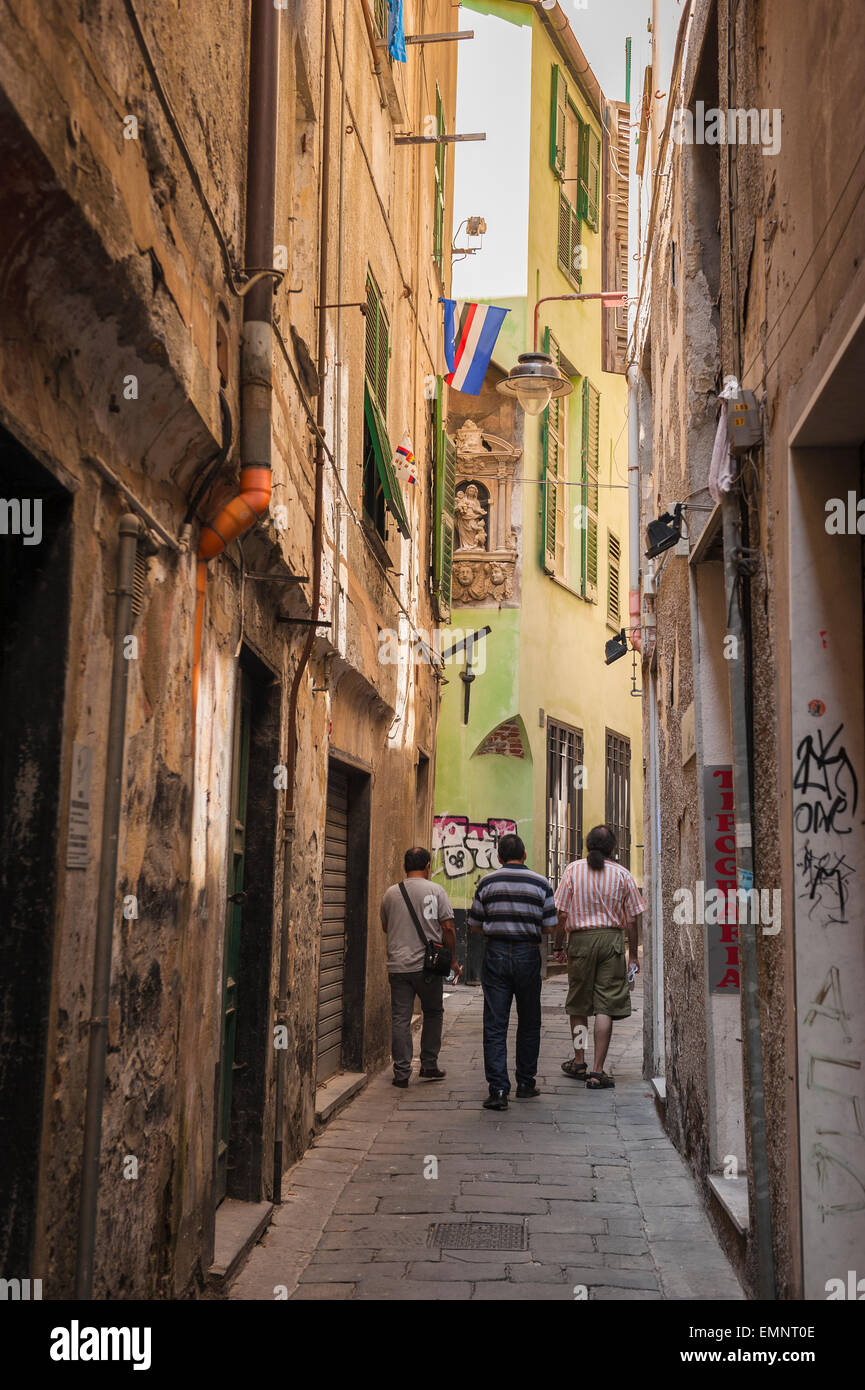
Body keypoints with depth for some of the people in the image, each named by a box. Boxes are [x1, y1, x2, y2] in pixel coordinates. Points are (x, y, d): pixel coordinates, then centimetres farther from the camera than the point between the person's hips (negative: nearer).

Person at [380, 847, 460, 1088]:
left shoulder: (390, 893, 6)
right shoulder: (435, 890, -4)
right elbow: (447, 927, -6)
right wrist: (453, 960, 3)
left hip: (397, 966, 2)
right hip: (427, 965, -2)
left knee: (400, 1019, 4)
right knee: (433, 1014, 16)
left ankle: (401, 1073, 4)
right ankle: (429, 1066, 18)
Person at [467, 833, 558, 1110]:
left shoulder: (487, 883, 0)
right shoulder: (541, 884, -1)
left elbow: (475, 925, 4)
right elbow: (550, 927, -3)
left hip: (495, 954, 0)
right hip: (527, 955, 0)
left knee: (495, 1025, 0)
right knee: (529, 1024, 15)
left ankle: (498, 1089, -8)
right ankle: (525, 1083, 23)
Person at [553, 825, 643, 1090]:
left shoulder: (573, 870, 0)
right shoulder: (622, 874, 1)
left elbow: (561, 913, -1)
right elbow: (632, 919, 3)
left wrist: (558, 946, 9)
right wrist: (633, 955, 11)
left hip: (580, 939, 1)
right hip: (612, 939, -1)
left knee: (578, 1005, 16)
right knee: (605, 1008, 0)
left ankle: (579, 1062, 27)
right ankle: (597, 1072, -2)